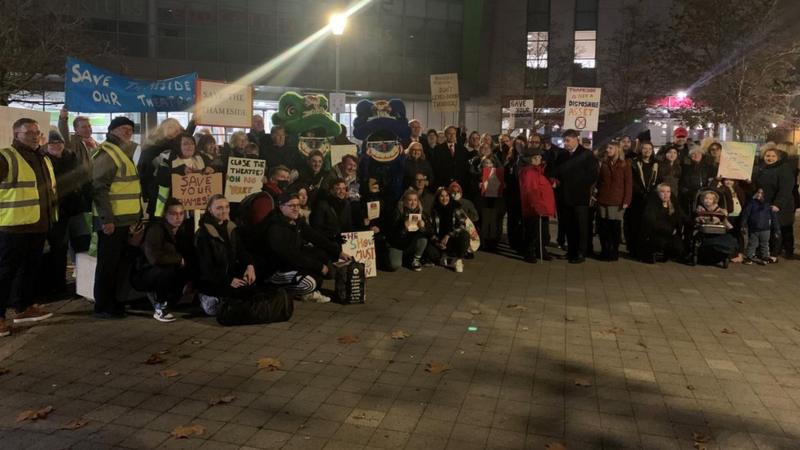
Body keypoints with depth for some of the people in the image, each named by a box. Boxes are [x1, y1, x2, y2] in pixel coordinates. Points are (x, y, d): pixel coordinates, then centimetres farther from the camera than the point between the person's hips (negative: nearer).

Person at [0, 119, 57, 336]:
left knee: (30, 268, 16)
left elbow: (50, 189, 28)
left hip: (39, 226, 8)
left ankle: (24, 307, 29)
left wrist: (52, 214, 25)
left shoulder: (44, 159, 16)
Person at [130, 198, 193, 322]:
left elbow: (190, 254, 3)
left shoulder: (183, 230, -2)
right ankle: (160, 308, -15)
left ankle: (155, 295, 9)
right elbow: (154, 258, -36)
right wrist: (179, 259, -23)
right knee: (167, 270, -34)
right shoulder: (155, 229, -23)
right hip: (143, 274, -8)